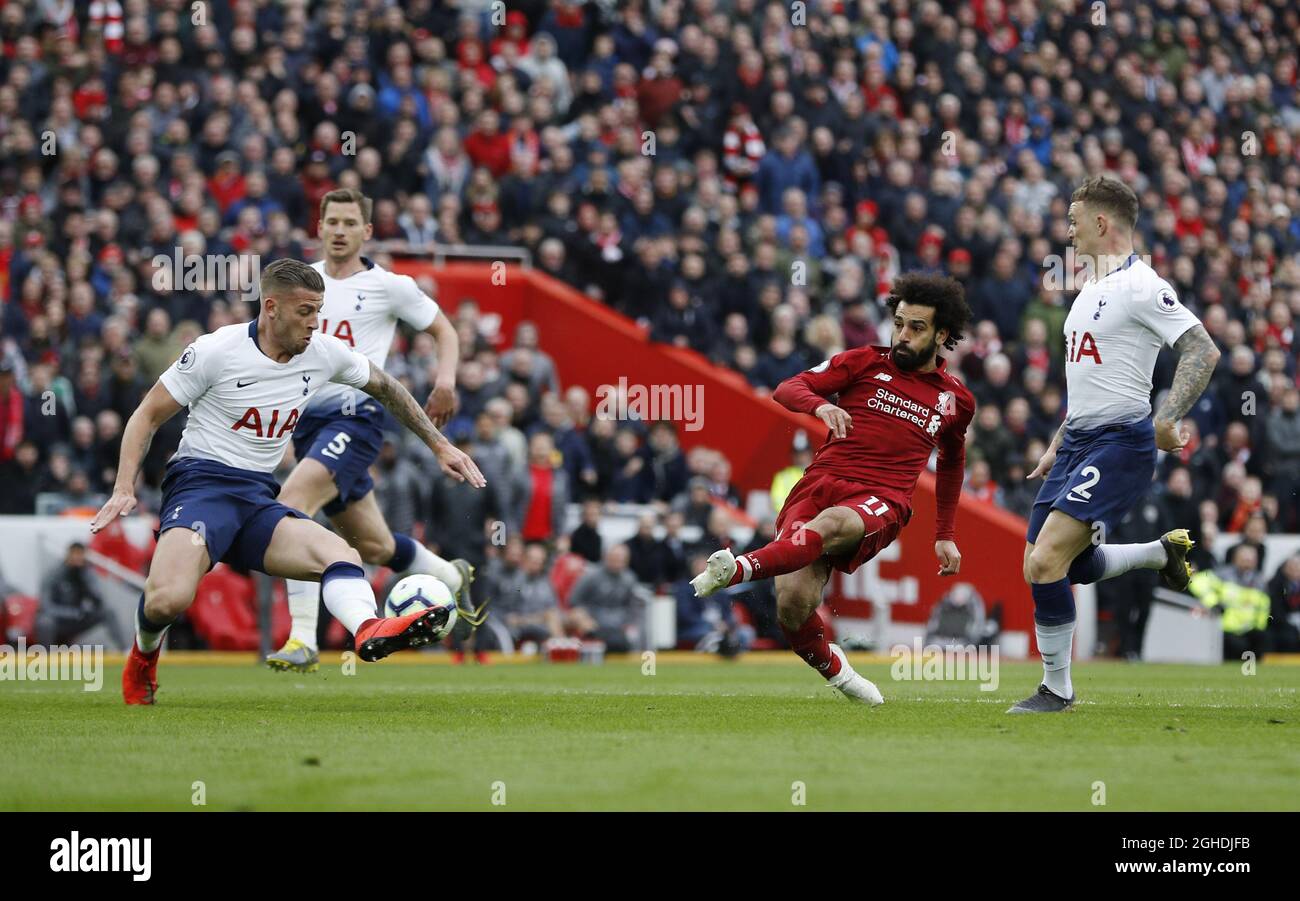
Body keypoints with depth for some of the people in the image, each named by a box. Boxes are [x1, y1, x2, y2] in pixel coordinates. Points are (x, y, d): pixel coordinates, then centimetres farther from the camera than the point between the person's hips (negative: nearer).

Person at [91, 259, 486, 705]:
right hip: (200, 484, -5)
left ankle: (369, 630, -57)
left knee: (338, 551, -26)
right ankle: (144, 655, 4)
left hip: (258, 500, 5)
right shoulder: (216, 351, -10)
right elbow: (147, 416, -2)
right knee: (167, 599, -31)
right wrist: (124, 490, -14)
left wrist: (439, 445, 23)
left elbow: (384, 386, 25)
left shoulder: (323, 354, 6)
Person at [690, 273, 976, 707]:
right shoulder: (865, 363, 14)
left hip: (881, 503, 0)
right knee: (793, 602, -22)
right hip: (821, 485, 1)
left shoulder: (956, 400, 20)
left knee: (830, 523, -39)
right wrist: (820, 404, -19)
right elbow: (787, 389, 4)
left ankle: (739, 569, -60)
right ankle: (832, 668, 8)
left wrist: (945, 536, 36)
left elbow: (951, 463, 38)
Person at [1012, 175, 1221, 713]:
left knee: (1045, 561, -17)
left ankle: (1057, 689, -6)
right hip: (1079, 441, 10)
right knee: (1072, 567, 11)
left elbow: (1203, 351, -19)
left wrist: (1165, 420, -27)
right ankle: (1164, 552, 32)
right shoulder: (1093, 289, 16)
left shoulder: (1140, 287, -13)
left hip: (1119, 443, -10)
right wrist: (1058, 447, 25)